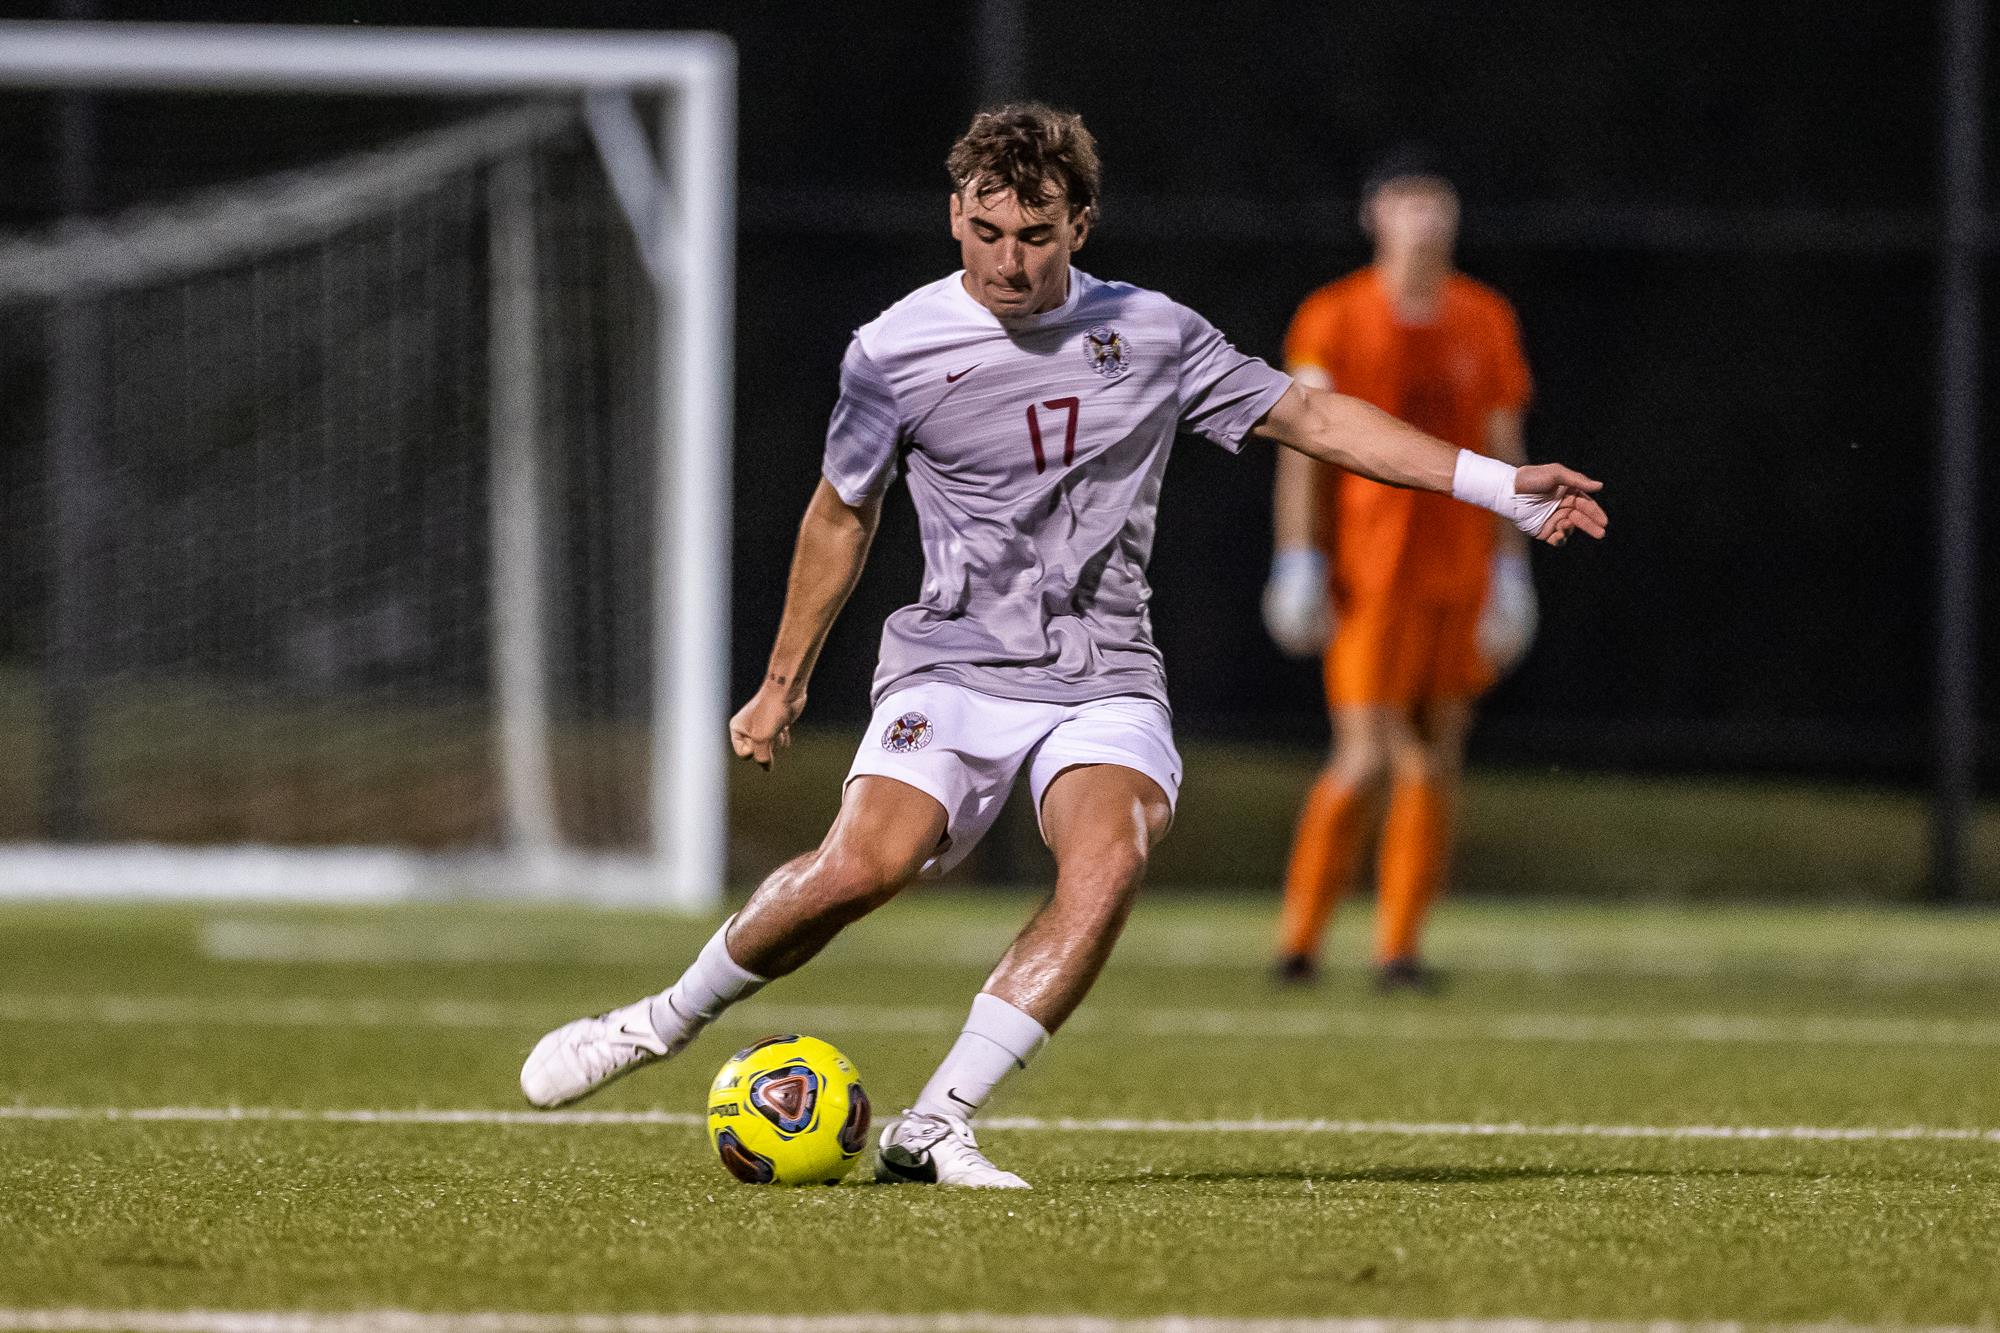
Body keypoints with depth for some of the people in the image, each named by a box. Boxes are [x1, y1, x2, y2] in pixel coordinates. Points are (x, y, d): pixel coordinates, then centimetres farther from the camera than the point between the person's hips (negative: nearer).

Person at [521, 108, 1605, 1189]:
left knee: (1111, 856, -29)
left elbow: (1308, 415, 13)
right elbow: (841, 514, 15)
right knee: (861, 866, -26)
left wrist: (1498, 485, 8)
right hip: (952, 668, -1)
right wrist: (782, 684, 22)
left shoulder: (1151, 333, 4)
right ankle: (665, 1021, 0)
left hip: (1105, 681, 1)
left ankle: (933, 1129, -26)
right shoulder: (894, 351, 0)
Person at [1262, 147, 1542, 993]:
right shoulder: (1334, 319, -1)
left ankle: (1398, 947, 7)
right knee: (1367, 759, -12)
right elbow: (1303, 448, -2)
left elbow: (1503, 451, 13)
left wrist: (1510, 570, 7)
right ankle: (1300, 931, 2)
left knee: (1436, 762, 1)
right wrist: (1298, 565, -8)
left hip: (1460, 568, 4)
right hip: (1368, 571, -4)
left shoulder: (1485, 321, 10)